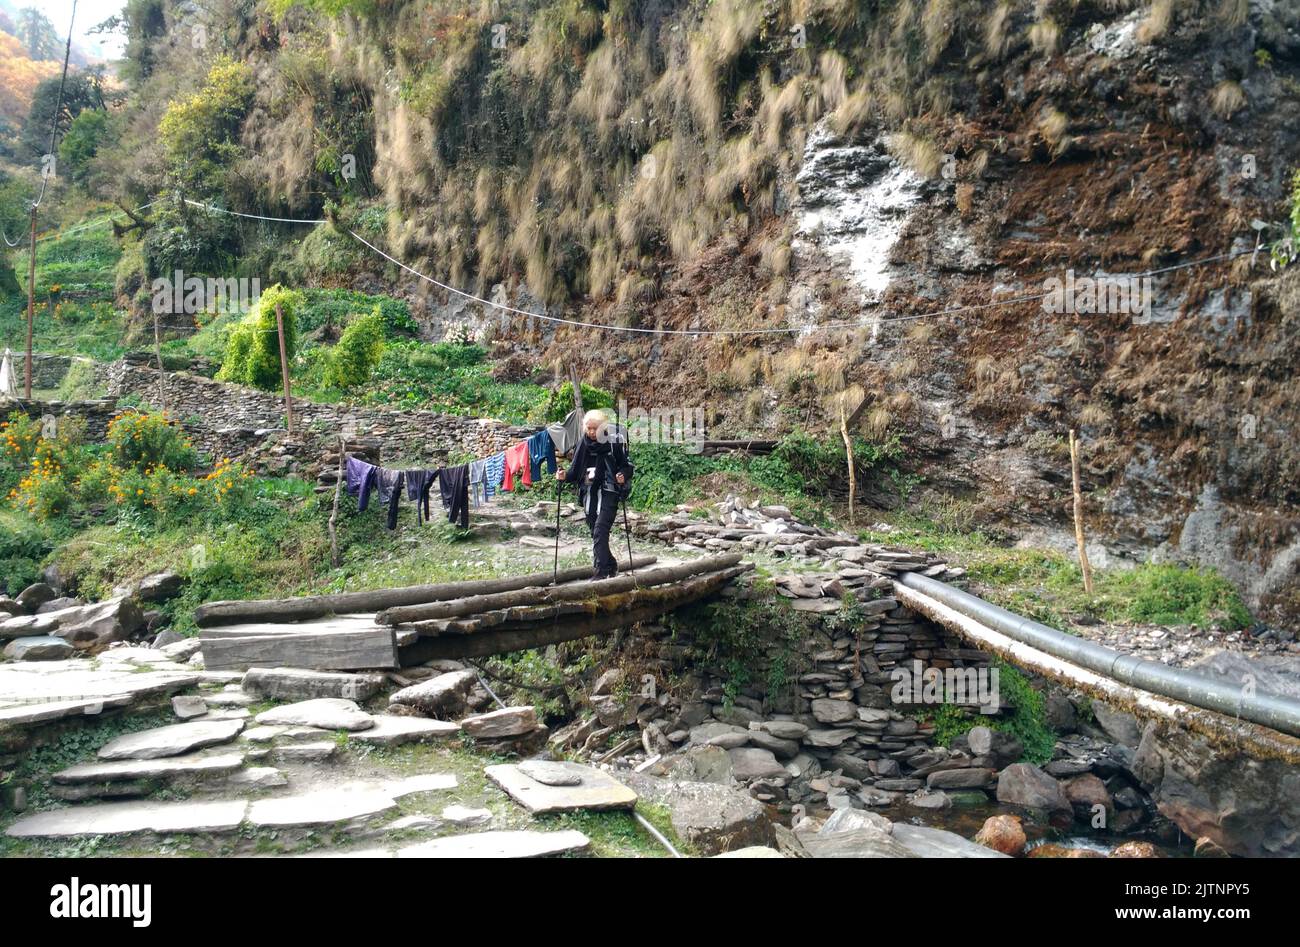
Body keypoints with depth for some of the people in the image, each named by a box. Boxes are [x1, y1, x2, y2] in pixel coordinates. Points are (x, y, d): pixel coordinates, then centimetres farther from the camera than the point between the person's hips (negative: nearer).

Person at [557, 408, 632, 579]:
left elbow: (627, 466, 1)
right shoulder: (582, 445, 9)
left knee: (600, 531, -19)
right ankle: (611, 565, 30)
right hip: (589, 493, 5)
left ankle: (602, 570, -20)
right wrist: (565, 476, -7)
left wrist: (623, 475, -20)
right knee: (596, 532, 11)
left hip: (608, 493, -5)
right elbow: (575, 471, 14)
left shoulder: (614, 443, -4)